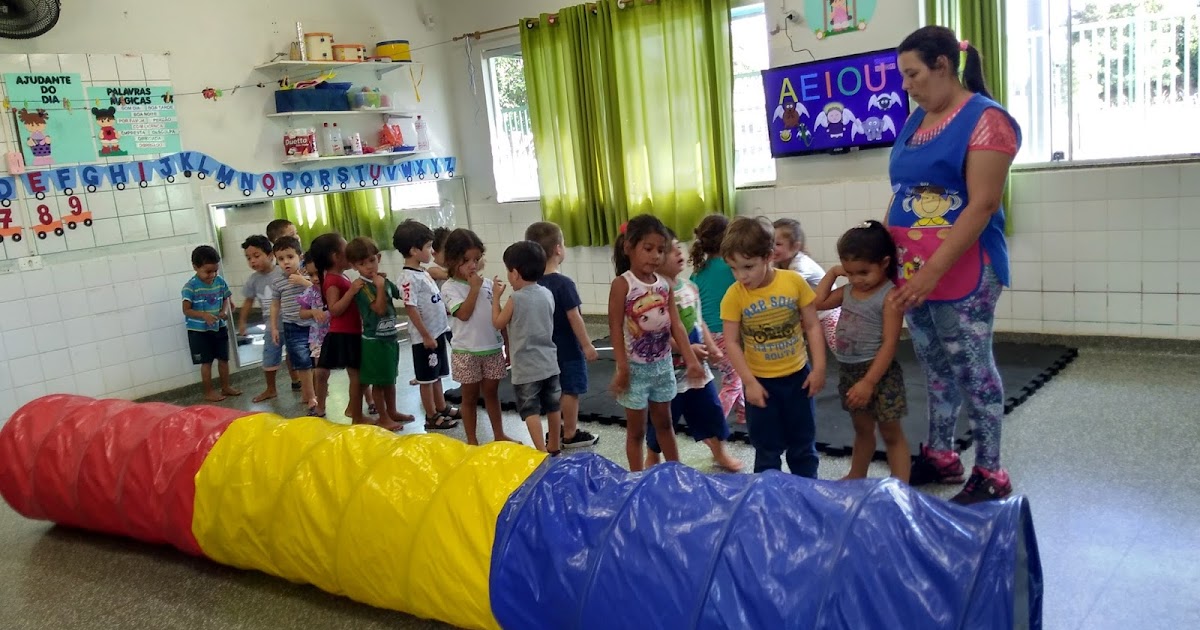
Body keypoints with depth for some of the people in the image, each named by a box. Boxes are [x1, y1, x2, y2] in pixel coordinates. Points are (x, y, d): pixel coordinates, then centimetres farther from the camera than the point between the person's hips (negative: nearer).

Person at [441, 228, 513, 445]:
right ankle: (472, 440, 19)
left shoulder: (486, 283, 4)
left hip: (492, 348, 4)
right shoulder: (450, 287, -8)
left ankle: (499, 435, 27)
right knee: (470, 396, 9)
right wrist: (474, 288, -16)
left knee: (492, 392, 15)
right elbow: (464, 314, -21)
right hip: (466, 352, -4)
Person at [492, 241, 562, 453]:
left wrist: (497, 296, 7)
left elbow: (498, 323, -1)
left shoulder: (516, 299, -15)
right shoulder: (548, 294, 1)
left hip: (526, 367, -6)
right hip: (549, 363, 6)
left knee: (531, 411, 0)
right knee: (553, 407, 16)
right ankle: (555, 448, 29)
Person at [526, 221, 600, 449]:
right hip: (569, 348, -7)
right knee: (571, 390, 4)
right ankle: (570, 434, 13)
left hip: (547, 347, 7)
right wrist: (587, 345, -12)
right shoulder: (564, 283, -21)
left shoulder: (534, 283, 1)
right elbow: (574, 318, -19)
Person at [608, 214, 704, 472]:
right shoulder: (622, 284, -15)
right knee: (636, 429, 8)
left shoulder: (665, 284, 1)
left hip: (662, 364, 5)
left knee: (664, 422, 21)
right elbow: (616, 329, -16)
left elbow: (676, 325, -2)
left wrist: (691, 361, -9)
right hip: (636, 366, -5)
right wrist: (622, 368, -20)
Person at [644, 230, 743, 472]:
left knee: (712, 413, 18)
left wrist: (711, 347, 2)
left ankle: (720, 453, 40)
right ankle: (652, 461, 32)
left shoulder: (690, 288, 3)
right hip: (669, 372, -7)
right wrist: (688, 349, -24)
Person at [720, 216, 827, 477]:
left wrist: (818, 367, -7)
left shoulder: (794, 281, -12)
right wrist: (749, 382, -14)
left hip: (797, 376, 1)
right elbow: (732, 343, -10)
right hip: (760, 382, -1)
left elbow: (812, 326, -4)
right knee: (767, 450, 12)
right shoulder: (734, 295, -14)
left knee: (803, 444, 17)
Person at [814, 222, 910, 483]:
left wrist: (868, 382, -24)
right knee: (862, 429, 22)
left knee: (891, 434, 3)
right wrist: (832, 273, 7)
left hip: (879, 372, -7)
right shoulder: (848, 290, 5)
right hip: (849, 371, 7)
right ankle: (856, 477, 35)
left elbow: (889, 344, -21)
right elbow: (819, 303, 18)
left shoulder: (890, 296, -18)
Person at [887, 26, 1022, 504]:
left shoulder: (986, 119, -10)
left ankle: (990, 474, 14)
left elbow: (982, 205, -18)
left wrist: (932, 271, -22)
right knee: (935, 368, 15)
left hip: (963, 274, -7)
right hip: (913, 271, 7)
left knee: (971, 370, 1)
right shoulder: (915, 122, 13)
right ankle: (940, 457, 28)